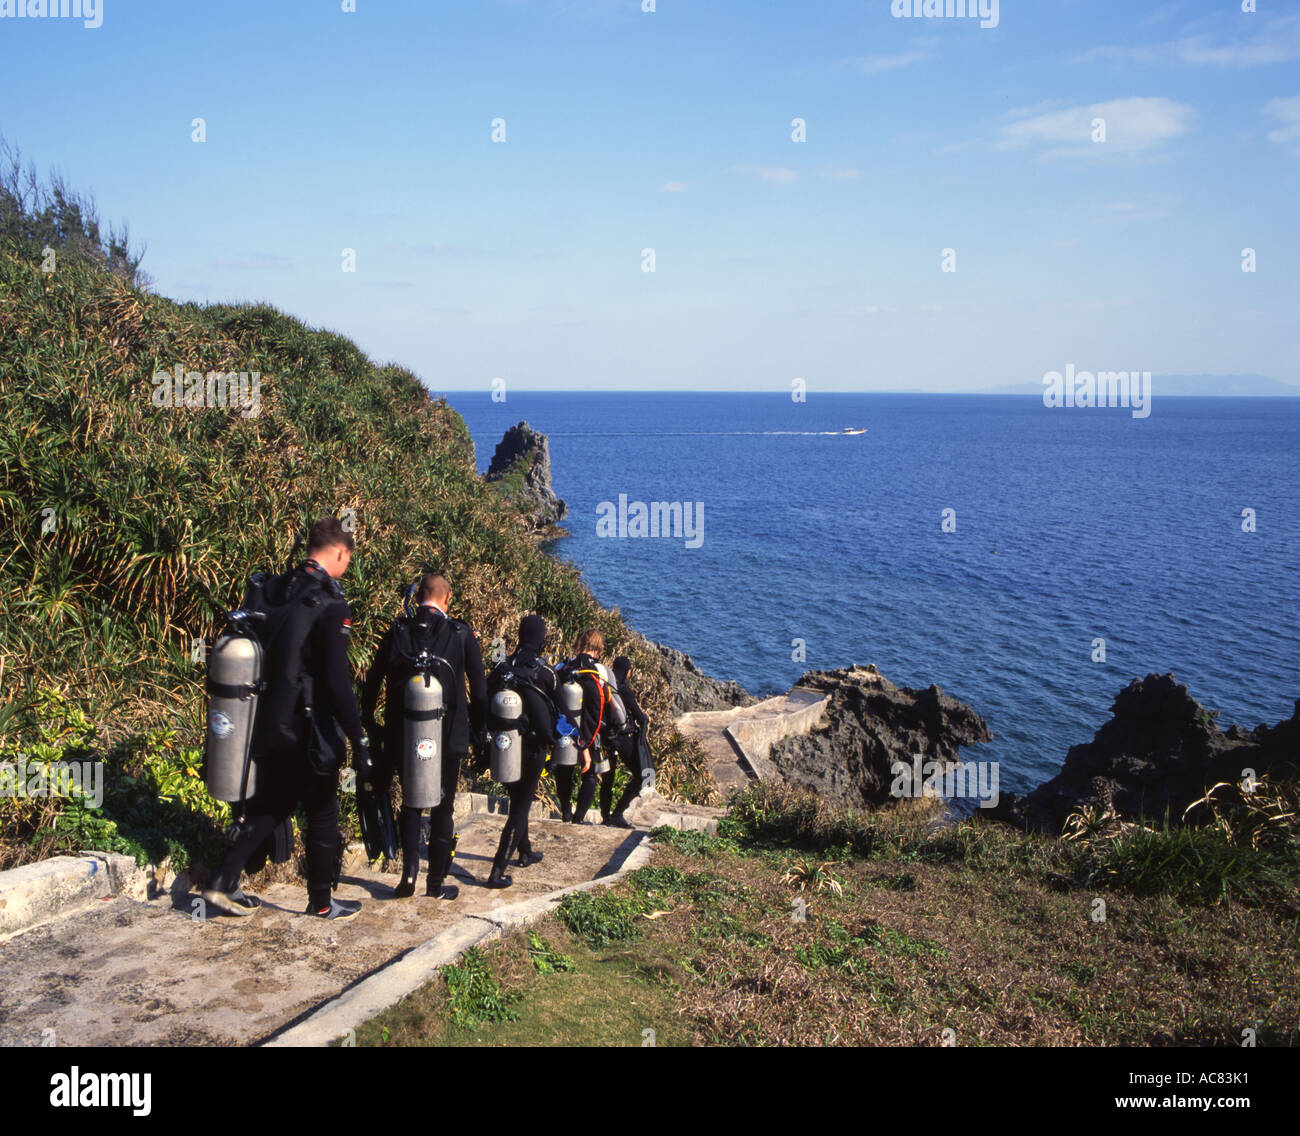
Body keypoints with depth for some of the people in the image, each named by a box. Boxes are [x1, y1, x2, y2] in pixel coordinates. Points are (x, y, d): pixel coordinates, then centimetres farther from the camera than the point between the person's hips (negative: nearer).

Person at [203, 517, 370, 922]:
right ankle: (321, 902, 21)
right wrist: (359, 740, -18)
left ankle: (224, 880, 13)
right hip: (311, 732, -7)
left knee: (270, 805, 21)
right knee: (323, 813, 10)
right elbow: (338, 682, -23)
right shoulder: (331, 606, -18)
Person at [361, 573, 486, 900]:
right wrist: (478, 728, 8)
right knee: (442, 808, 10)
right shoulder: (462, 634, -5)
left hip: (404, 736, 2)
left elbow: (373, 680, 4)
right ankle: (437, 881, 14)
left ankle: (409, 871, 6)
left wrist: (369, 721, 15)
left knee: (410, 803, 17)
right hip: (448, 737, -2)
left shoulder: (397, 631, -1)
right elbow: (479, 688, -3)